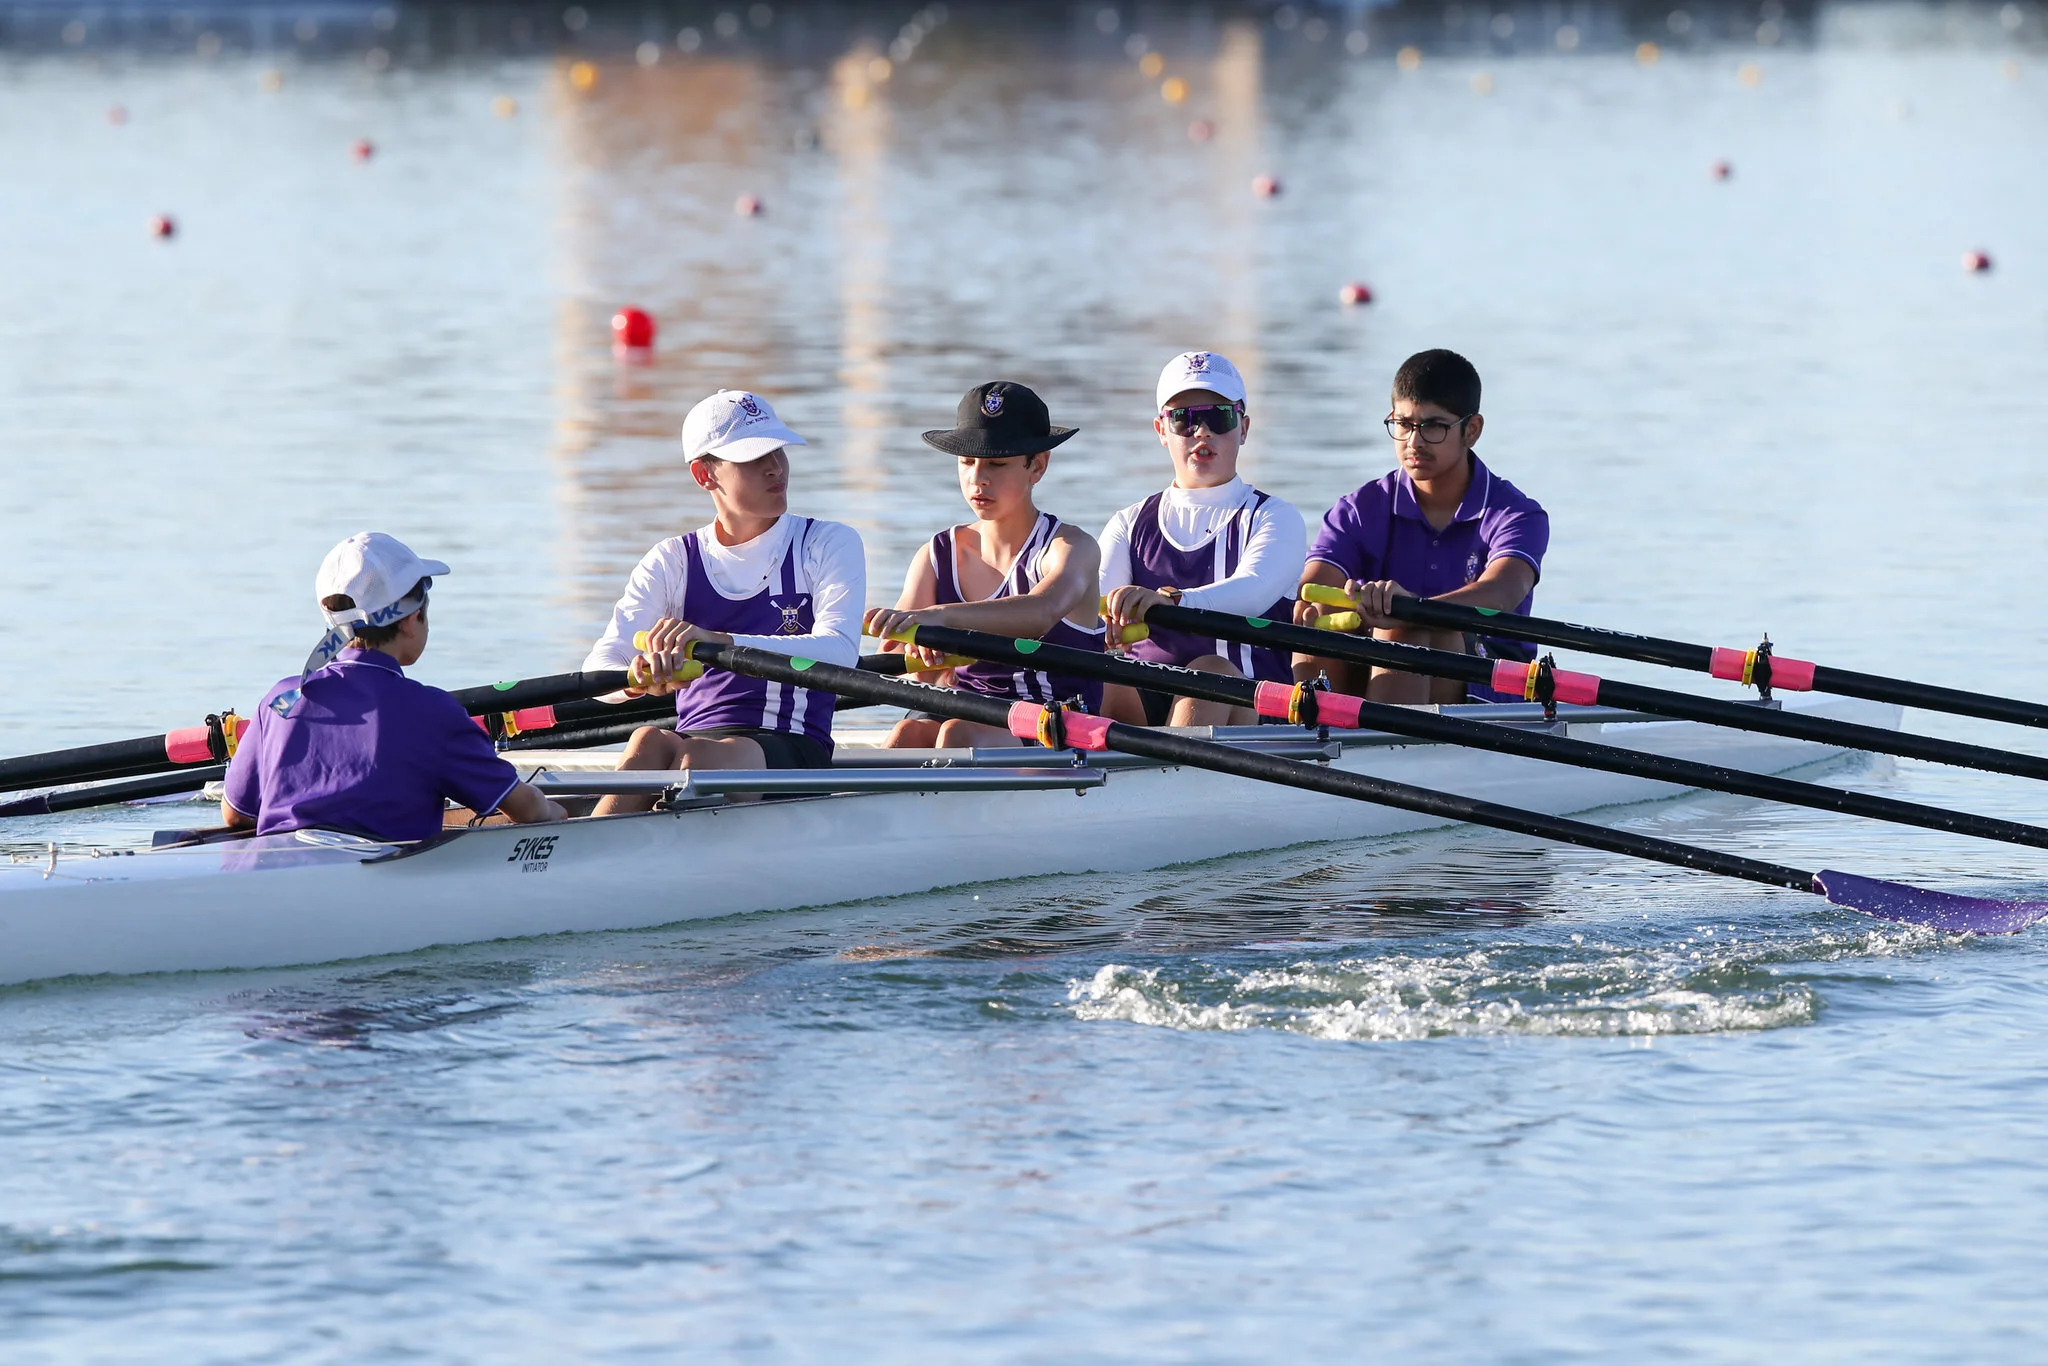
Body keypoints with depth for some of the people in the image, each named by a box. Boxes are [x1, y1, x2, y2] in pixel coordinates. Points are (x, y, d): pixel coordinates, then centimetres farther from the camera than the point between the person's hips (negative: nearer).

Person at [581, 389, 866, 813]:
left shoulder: (829, 544, 7)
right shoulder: (674, 561, 13)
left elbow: (840, 651, -14)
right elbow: (598, 667, -1)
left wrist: (719, 642, -29)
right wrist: (637, 678, -29)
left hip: (792, 751, -2)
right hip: (694, 738, 3)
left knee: (702, 758, -35)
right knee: (650, 742, -33)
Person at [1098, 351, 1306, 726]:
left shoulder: (1275, 518, 9)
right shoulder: (1131, 523, 20)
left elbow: (1252, 590, -14)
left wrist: (1171, 599, -37)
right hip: (1145, 704, 2)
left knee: (1211, 670, -34)